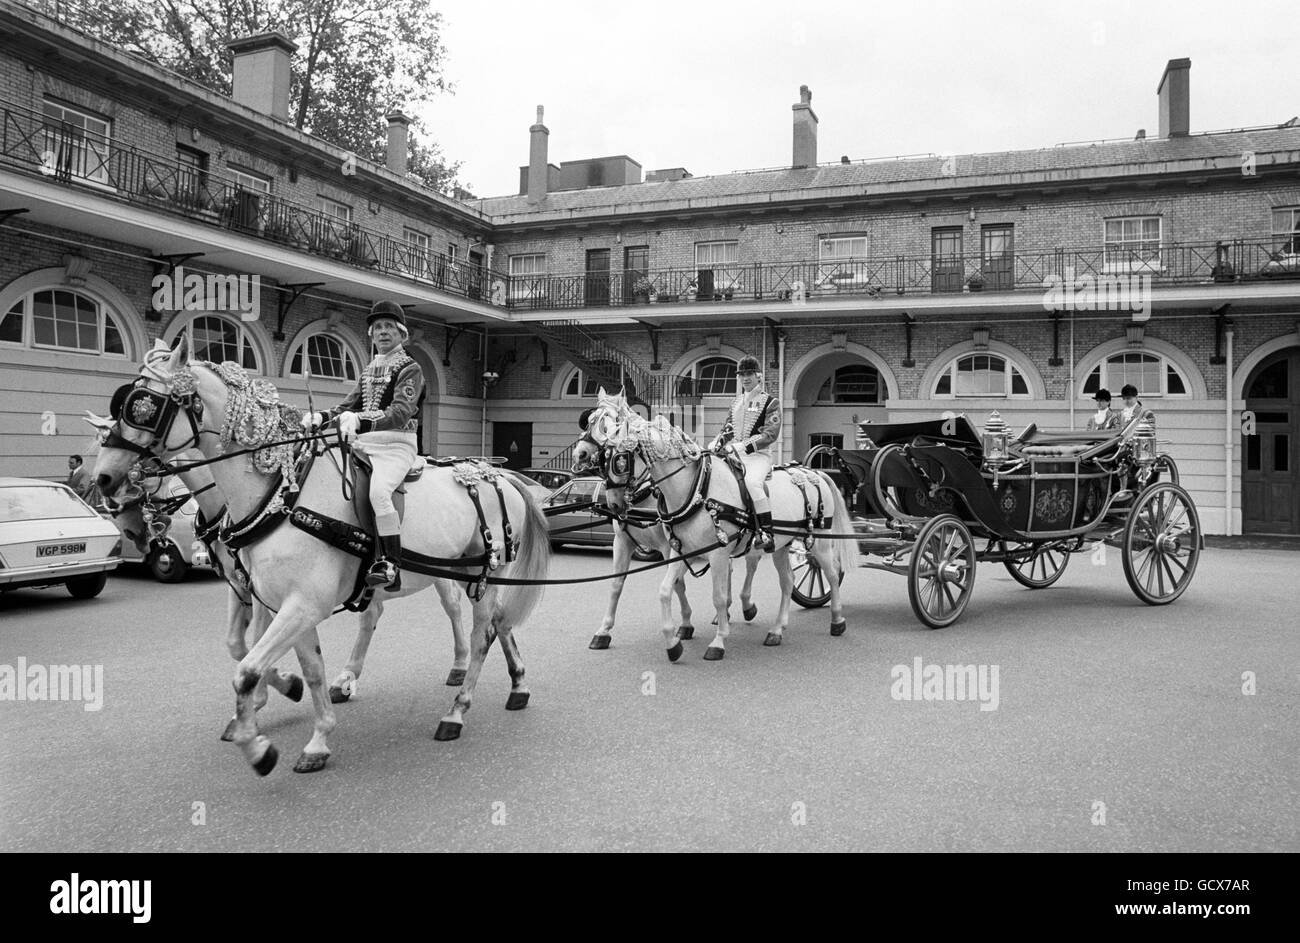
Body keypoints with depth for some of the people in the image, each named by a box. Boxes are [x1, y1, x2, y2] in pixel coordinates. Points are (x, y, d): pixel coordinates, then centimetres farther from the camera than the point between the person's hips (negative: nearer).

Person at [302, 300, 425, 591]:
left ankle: (391, 566, -29)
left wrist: (361, 421, -34)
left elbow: (401, 411, -18)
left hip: (396, 445, -8)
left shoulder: (410, 369, -2)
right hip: (363, 444, 8)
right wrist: (322, 417, 0)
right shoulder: (369, 371, 23)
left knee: (378, 491, -33)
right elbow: (349, 405, 22)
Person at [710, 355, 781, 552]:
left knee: (752, 481, -35)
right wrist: (718, 442, 0)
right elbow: (728, 428, 23)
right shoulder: (737, 401, 21)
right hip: (733, 454, 7)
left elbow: (770, 434, -8)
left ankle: (767, 533, -30)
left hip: (758, 455, -7)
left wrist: (744, 446, -19)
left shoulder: (770, 402, 2)